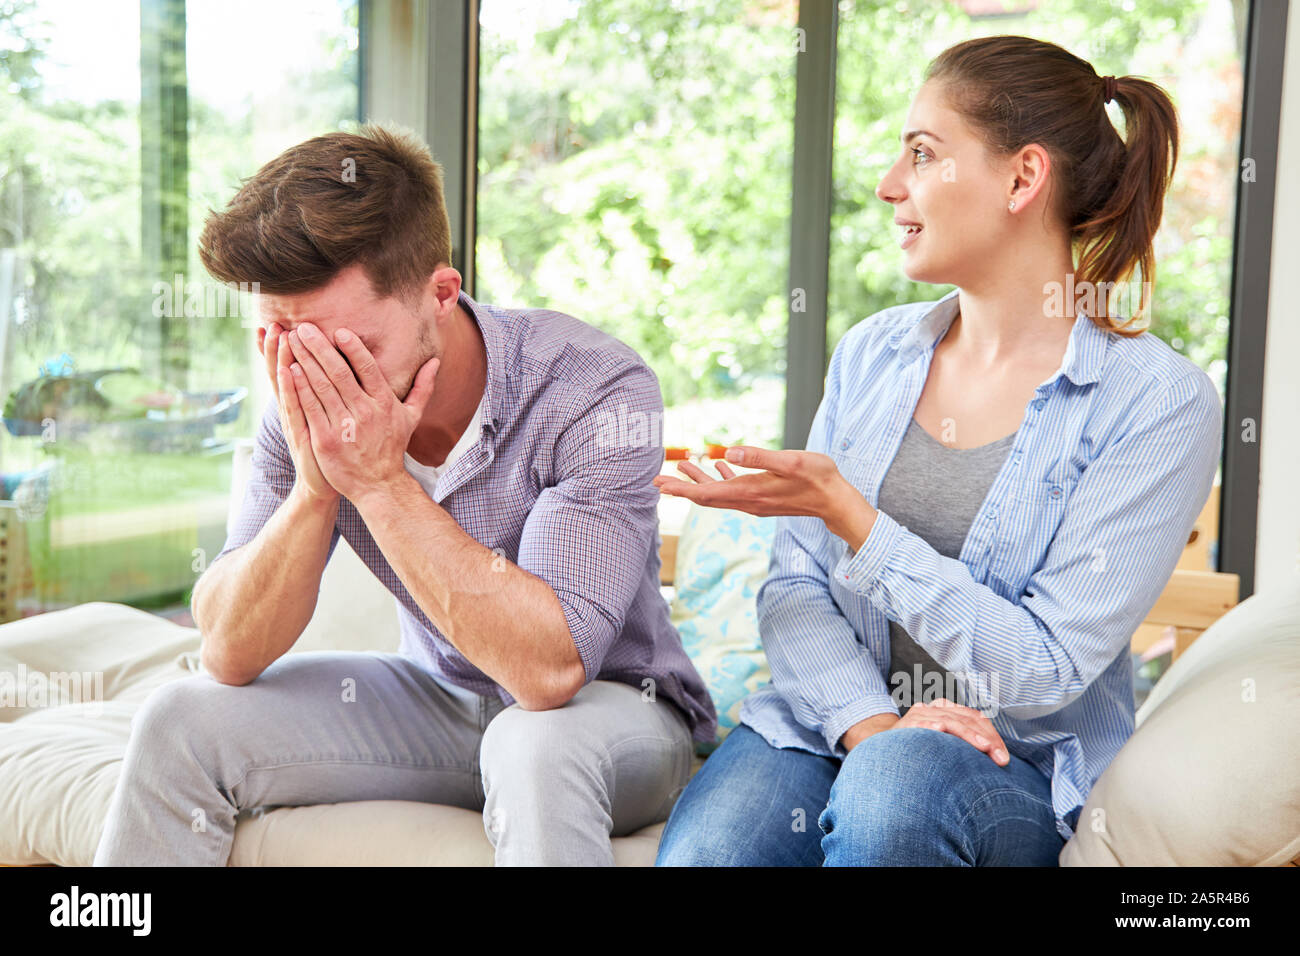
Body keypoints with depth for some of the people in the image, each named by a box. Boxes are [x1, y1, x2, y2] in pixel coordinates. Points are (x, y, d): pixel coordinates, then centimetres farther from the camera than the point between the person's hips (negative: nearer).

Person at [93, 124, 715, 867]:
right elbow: (230, 655, -12)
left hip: (613, 706, -5)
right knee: (184, 720, -8)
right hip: (441, 703, 5)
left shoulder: (598, 394, -26)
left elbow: (550, 667, -35)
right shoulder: (312, 403, -12)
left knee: (535, 743, -39)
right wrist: (315, 485, -28)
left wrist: (380, 482, -34)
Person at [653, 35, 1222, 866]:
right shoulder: (872, 353, 7)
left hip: (1020, 768, -2)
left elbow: (1044, 671, -13)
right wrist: (869, 720, -16)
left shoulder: (1160, 403, -8)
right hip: (833, 724, 2)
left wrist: (847, 514, -19)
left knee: (899, 778, -34)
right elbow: (795, 587, 4)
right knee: (698, 852, -27)